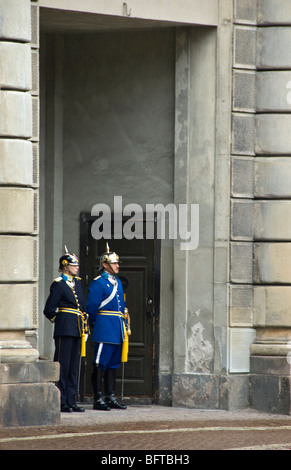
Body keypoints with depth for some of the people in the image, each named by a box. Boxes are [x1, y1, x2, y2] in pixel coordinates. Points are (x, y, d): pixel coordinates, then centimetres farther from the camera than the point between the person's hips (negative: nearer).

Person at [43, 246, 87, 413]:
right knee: (62, 365, -6)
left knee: (74, 366, 8)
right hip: (65, 329, -8)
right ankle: (60, 402, -6)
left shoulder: (78, 282, 15)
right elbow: (49, 310, -8)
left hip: (77, 330, 8)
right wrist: (58, 320, 5)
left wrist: (84, 322, 15)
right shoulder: (59, 284, -7)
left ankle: (71, 401, 11)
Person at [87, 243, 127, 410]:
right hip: (105, 330, -8)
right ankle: (98, 400, -7)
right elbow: (92, 307, -9)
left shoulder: (118, 282, 17)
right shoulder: (98, 283, -8)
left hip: (118, 332, 8)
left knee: (113, 364, 10)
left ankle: (111, 398, 14)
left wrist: (124, 326, 17)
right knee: (100, 364, -7)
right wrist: (96, 326, -3)